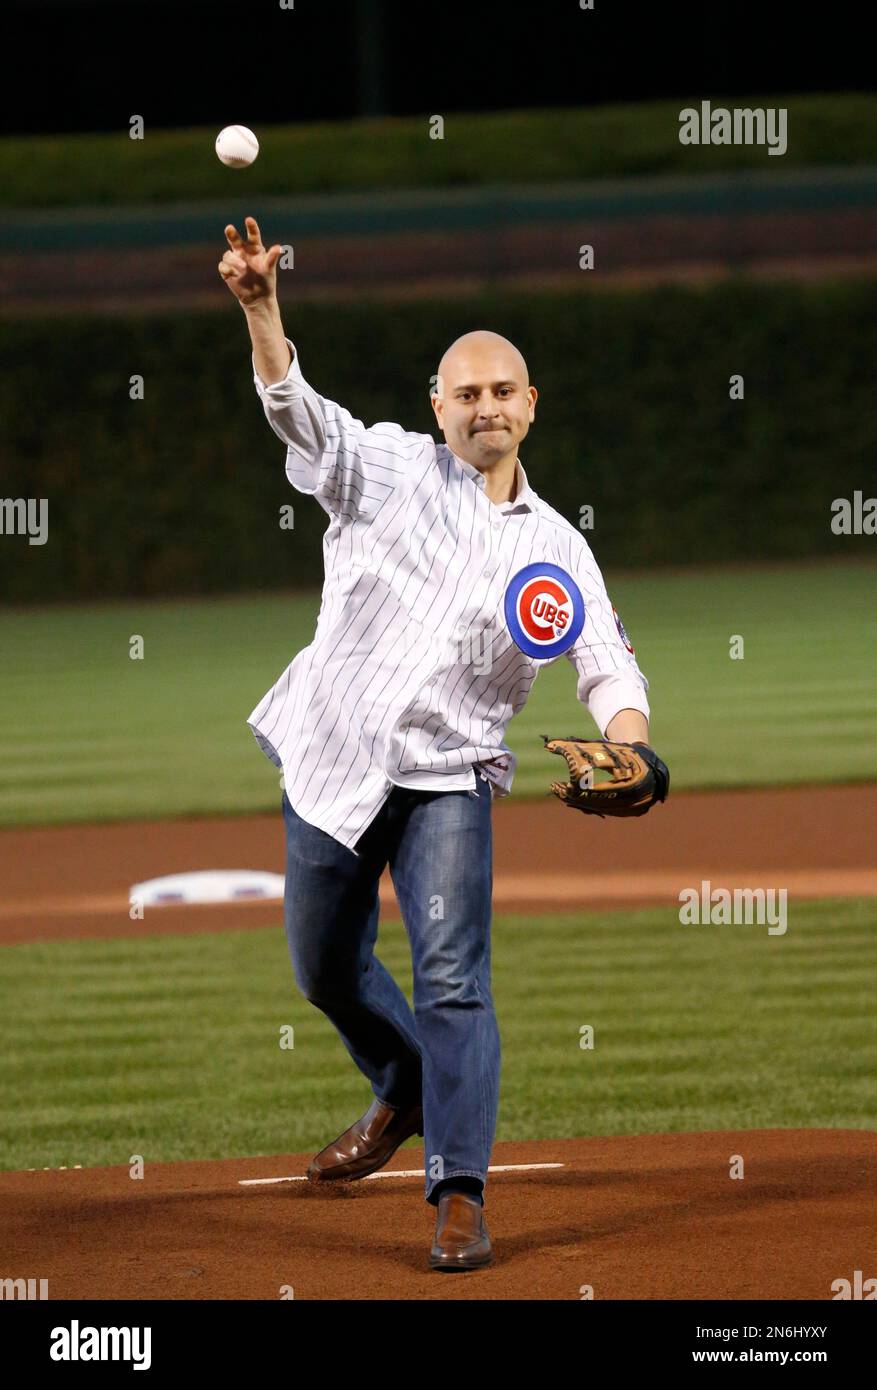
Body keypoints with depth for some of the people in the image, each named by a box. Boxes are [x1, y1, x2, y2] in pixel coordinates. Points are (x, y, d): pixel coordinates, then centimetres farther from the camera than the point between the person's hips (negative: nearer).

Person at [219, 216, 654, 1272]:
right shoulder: (390, 470, 1)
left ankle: (459, 1195, -16)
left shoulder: (556, 548, 4)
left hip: (448, 778, -1)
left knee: (452, 976, -15)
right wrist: (261, 311, -35)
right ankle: (405, 1094, 43)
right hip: (331, 762, 1)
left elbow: (607, 664, -4)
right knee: (326, 970, 15)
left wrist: (626, 750, -27)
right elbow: (300, 415, -16)